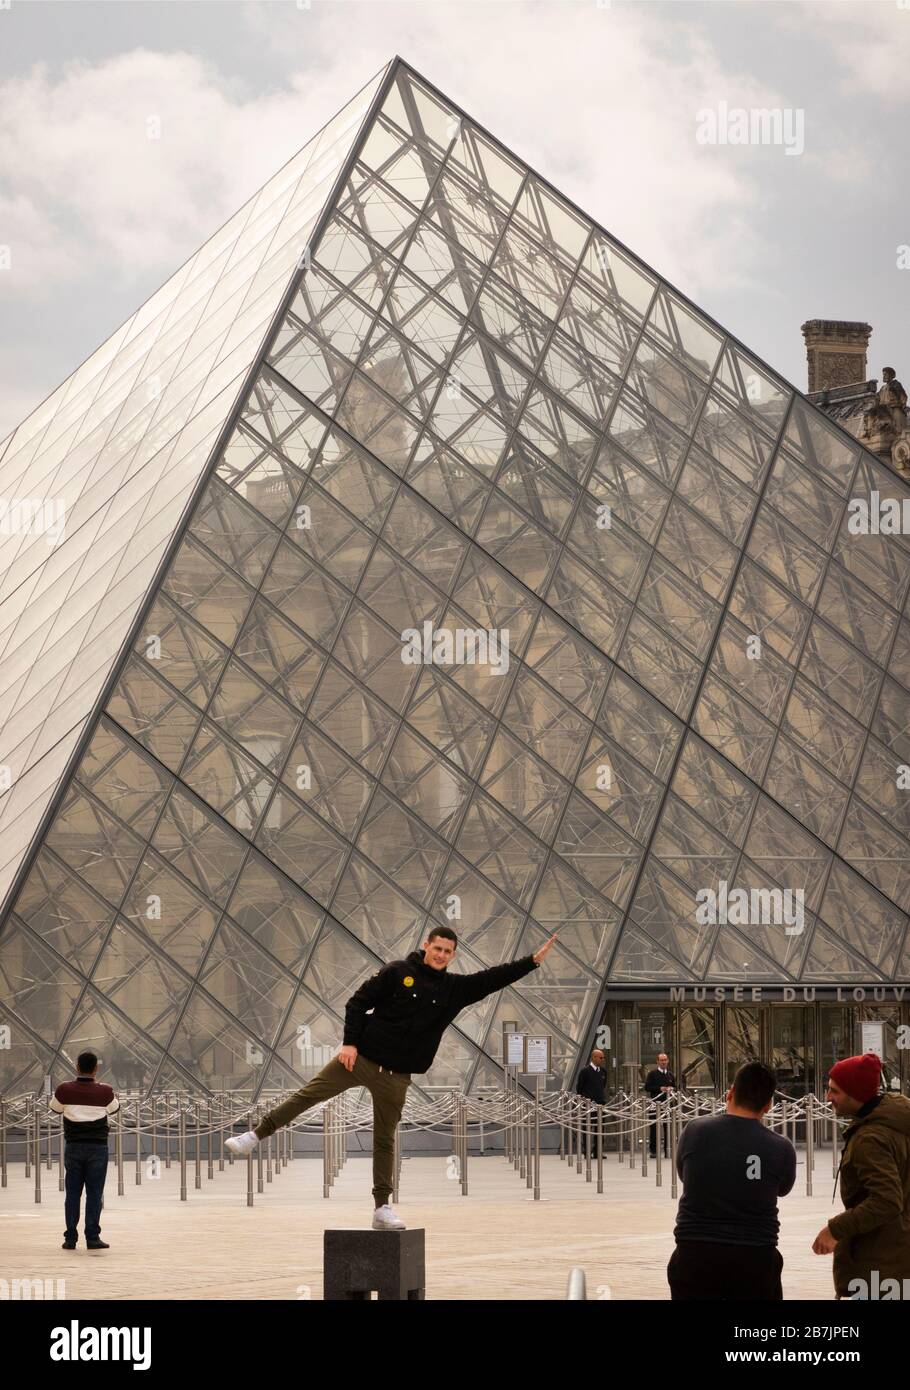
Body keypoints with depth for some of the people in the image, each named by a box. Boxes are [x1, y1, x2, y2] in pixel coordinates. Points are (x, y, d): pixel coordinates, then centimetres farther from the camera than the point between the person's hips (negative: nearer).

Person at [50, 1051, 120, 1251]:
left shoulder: (65, 1090, -8)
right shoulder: (104, 1092, -9)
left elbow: (55, 1109, 11)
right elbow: (115, 1109, 11)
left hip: (73, 1148, 1)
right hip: (97, 1147, -1)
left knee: (73, 1193, 7)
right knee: (94, 1193, 3)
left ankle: (70, 1238, 9)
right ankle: (92, 1237, 1)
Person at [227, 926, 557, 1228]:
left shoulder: (456, 988, 4)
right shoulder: (397, 972, -4)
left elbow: (495, 978, 2)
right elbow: (358, 1002, -3)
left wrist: (533, 961, -6)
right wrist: (350, 1042, -11)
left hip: (395, 1076, 2)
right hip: (360, 1058, -2)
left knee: (385, 1141, 8)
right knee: (308, 1094, -6)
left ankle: (382, 1208, 12)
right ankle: (256, 1135, 6)